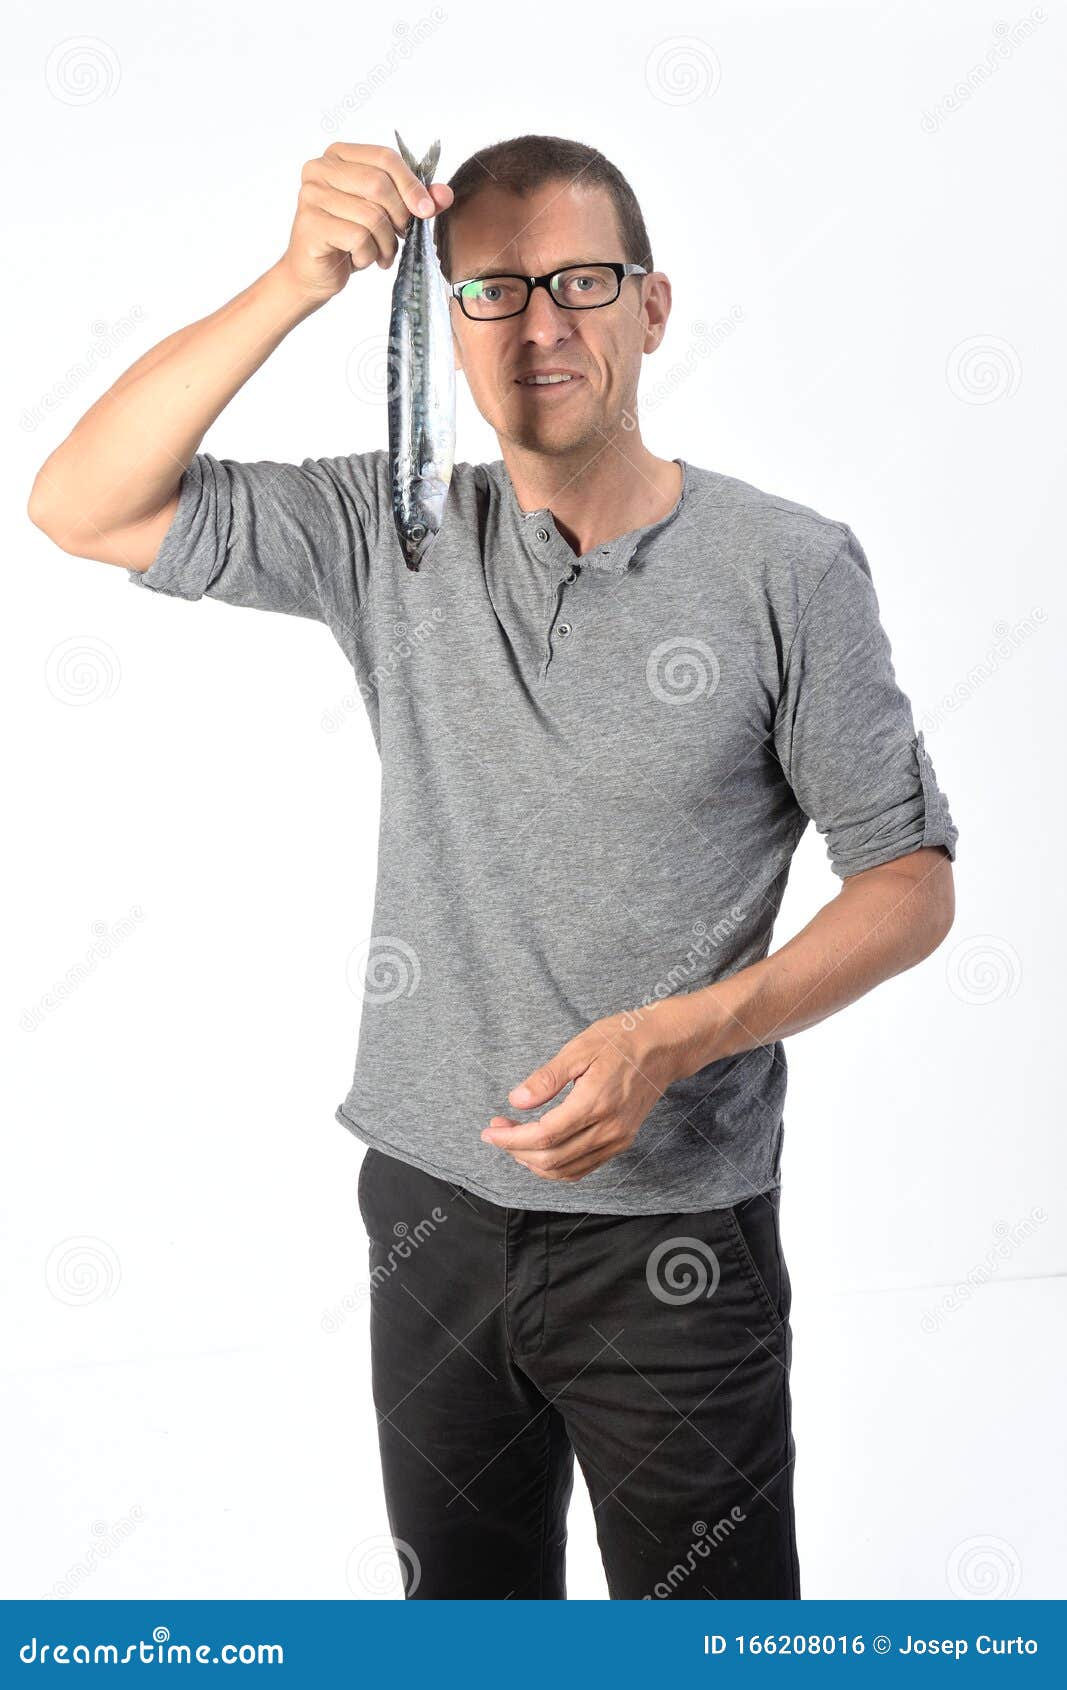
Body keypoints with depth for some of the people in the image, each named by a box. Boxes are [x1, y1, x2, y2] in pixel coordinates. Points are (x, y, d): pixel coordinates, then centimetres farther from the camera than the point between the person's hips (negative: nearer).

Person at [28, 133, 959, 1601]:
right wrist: (295, 284, -19)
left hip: (669, 1234, -3)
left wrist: (675, 1037, -20)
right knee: (462, 1607, 21)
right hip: (430, 1204, 3)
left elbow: (911, 883, -6)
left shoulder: (787, 571, -9)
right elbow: (83, 509, -7)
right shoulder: (393, 539, 0)